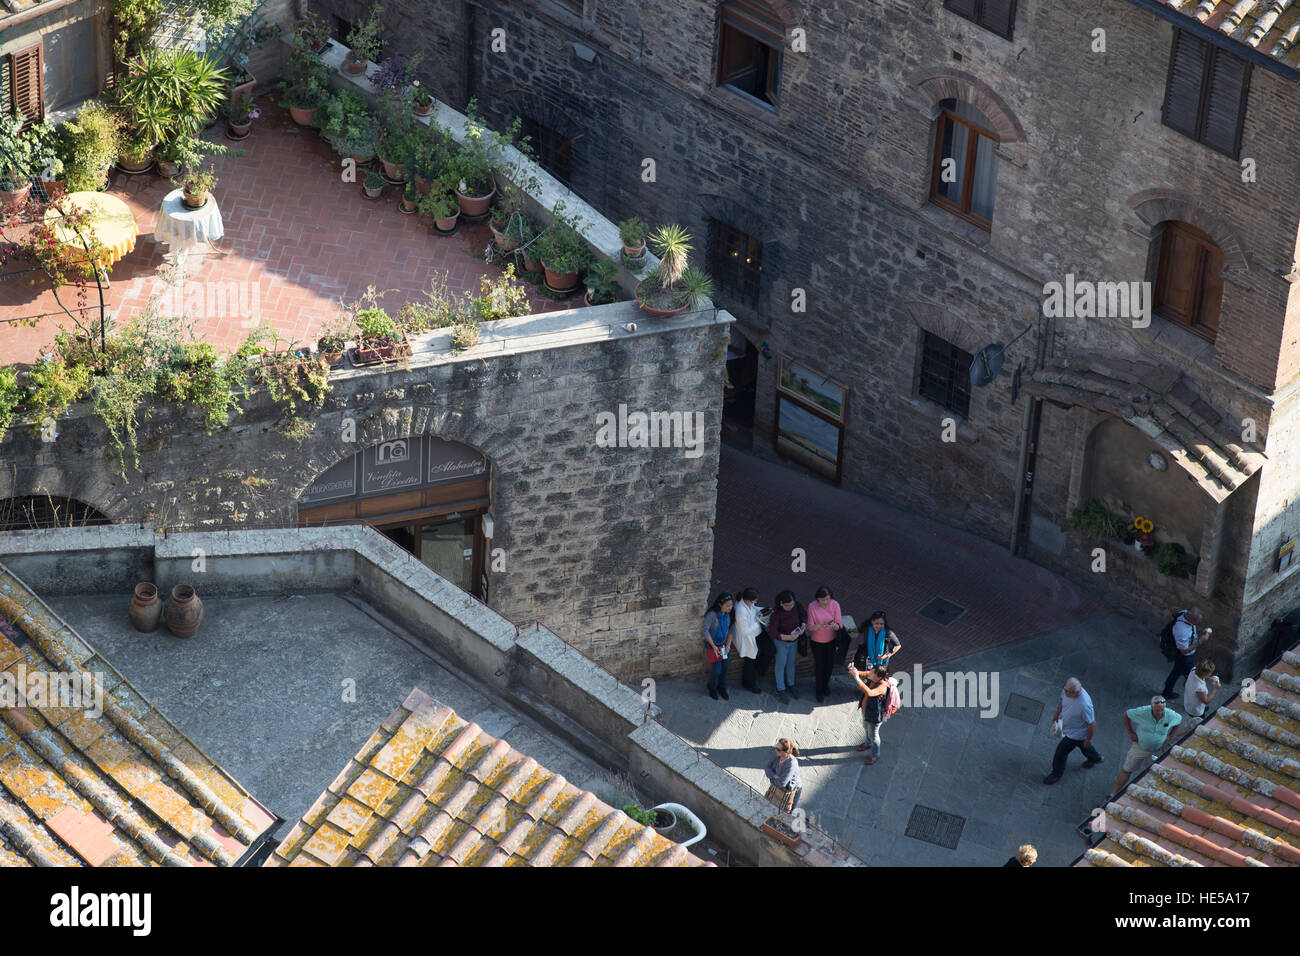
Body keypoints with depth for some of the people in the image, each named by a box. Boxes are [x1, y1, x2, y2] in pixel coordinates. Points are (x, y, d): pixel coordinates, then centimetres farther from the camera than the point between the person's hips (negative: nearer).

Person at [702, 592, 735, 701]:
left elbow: (731, 629, 1)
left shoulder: (729, 614, -9)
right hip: (712, 645, -5)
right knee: (717, 669, -4)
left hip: (723, 645, 5)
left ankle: (722, 688, 32)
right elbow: (706, 631, -21)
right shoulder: (712, 614, -27)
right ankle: (712, 688, 23)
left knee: (724, 668, 9)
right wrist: (714, 646, -20)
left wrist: (728, 644, -7)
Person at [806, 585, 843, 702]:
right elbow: (810, 627, -16)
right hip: (817, 641, -2)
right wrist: (819, 626, -38)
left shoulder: (835, 605, -19)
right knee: (819, 665, 8)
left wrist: (834, 625, -40)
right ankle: (819, 691, 29)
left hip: (831, 640, 2)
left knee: (829, 663, 19)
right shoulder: (812, 607, -22)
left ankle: (826, 684, 47)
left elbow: (839, 625, -16)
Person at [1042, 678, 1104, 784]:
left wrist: (1088, 739, -15)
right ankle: (1096, 758, 62)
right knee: (1081, 743, 32)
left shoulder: (1084, 705, -44)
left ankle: (1056, 774, 36)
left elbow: (1092, 723, -28)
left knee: (1061, 751, 8)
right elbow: (1062, 700, 4)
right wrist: (1057, 713, 17)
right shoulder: (1067, 690, -23)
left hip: (1076, 733, -7)